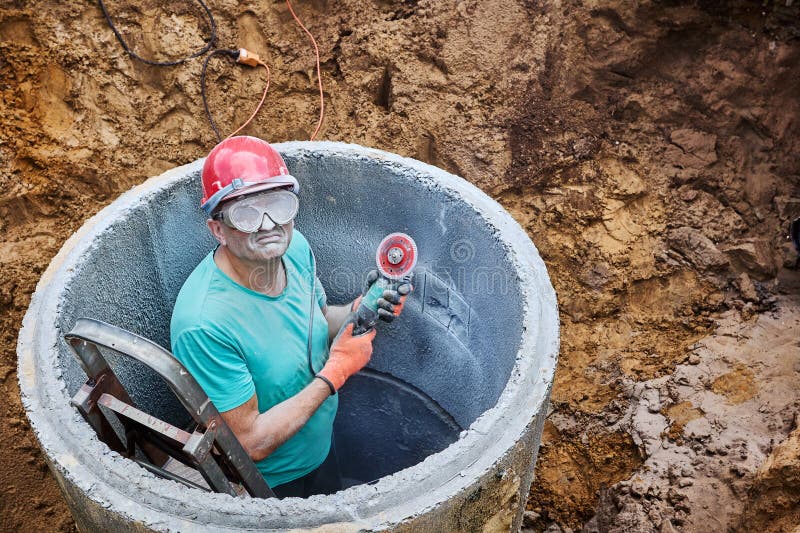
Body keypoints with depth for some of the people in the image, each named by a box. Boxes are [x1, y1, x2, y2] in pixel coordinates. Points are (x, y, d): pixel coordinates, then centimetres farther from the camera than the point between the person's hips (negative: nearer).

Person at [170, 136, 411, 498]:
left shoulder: (295, 247, -16)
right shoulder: (203, 324, -38)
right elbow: (252, 444, -30)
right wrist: (336, 373, -28)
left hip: (320, 448, 7)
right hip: (263, 487, -6)